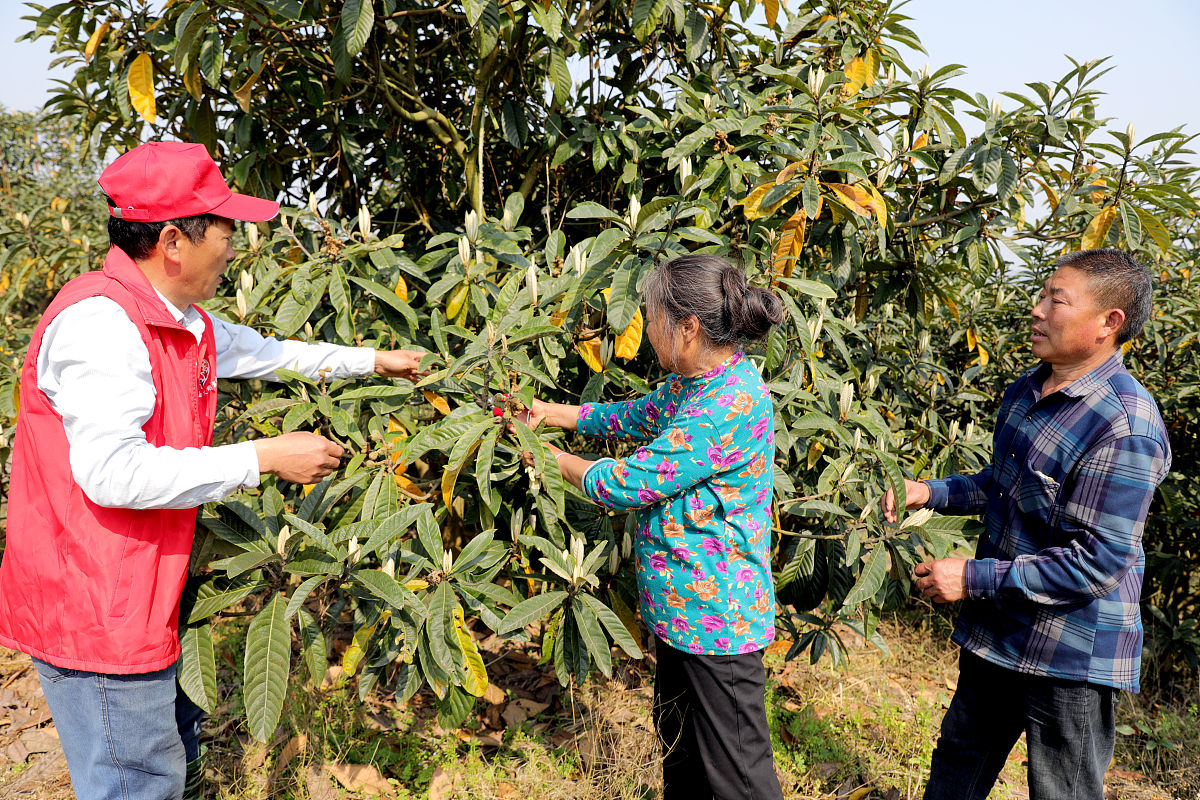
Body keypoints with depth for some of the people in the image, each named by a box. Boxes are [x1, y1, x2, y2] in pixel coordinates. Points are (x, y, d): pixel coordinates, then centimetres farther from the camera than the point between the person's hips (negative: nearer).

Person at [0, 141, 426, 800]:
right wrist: (265, 458, -26)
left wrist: (373, 360, 29)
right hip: (93, 615, -10)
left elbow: (271, 353, 25)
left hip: (143, 601, 10)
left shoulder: (185, 323, 8)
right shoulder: (98, 320, -23)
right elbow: (113, 472, -31)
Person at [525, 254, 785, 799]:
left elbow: (630, 484, -24)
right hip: (680, 605, 10)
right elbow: (632, 416, 21)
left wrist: (557, 461, -7)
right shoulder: (690, 382, 4)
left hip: (716, 614, -10)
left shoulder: (731, 403, -27)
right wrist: (550, 412, 19)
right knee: (677, 740, 26)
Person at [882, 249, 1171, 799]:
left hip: (1071, 658, -8)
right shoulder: (1027, 389, 4)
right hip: (994, 632, 8)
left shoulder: (1125, 428, -25)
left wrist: (975, 578, -23)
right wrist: (930, 493, 4)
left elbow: (1096, 563, -26)